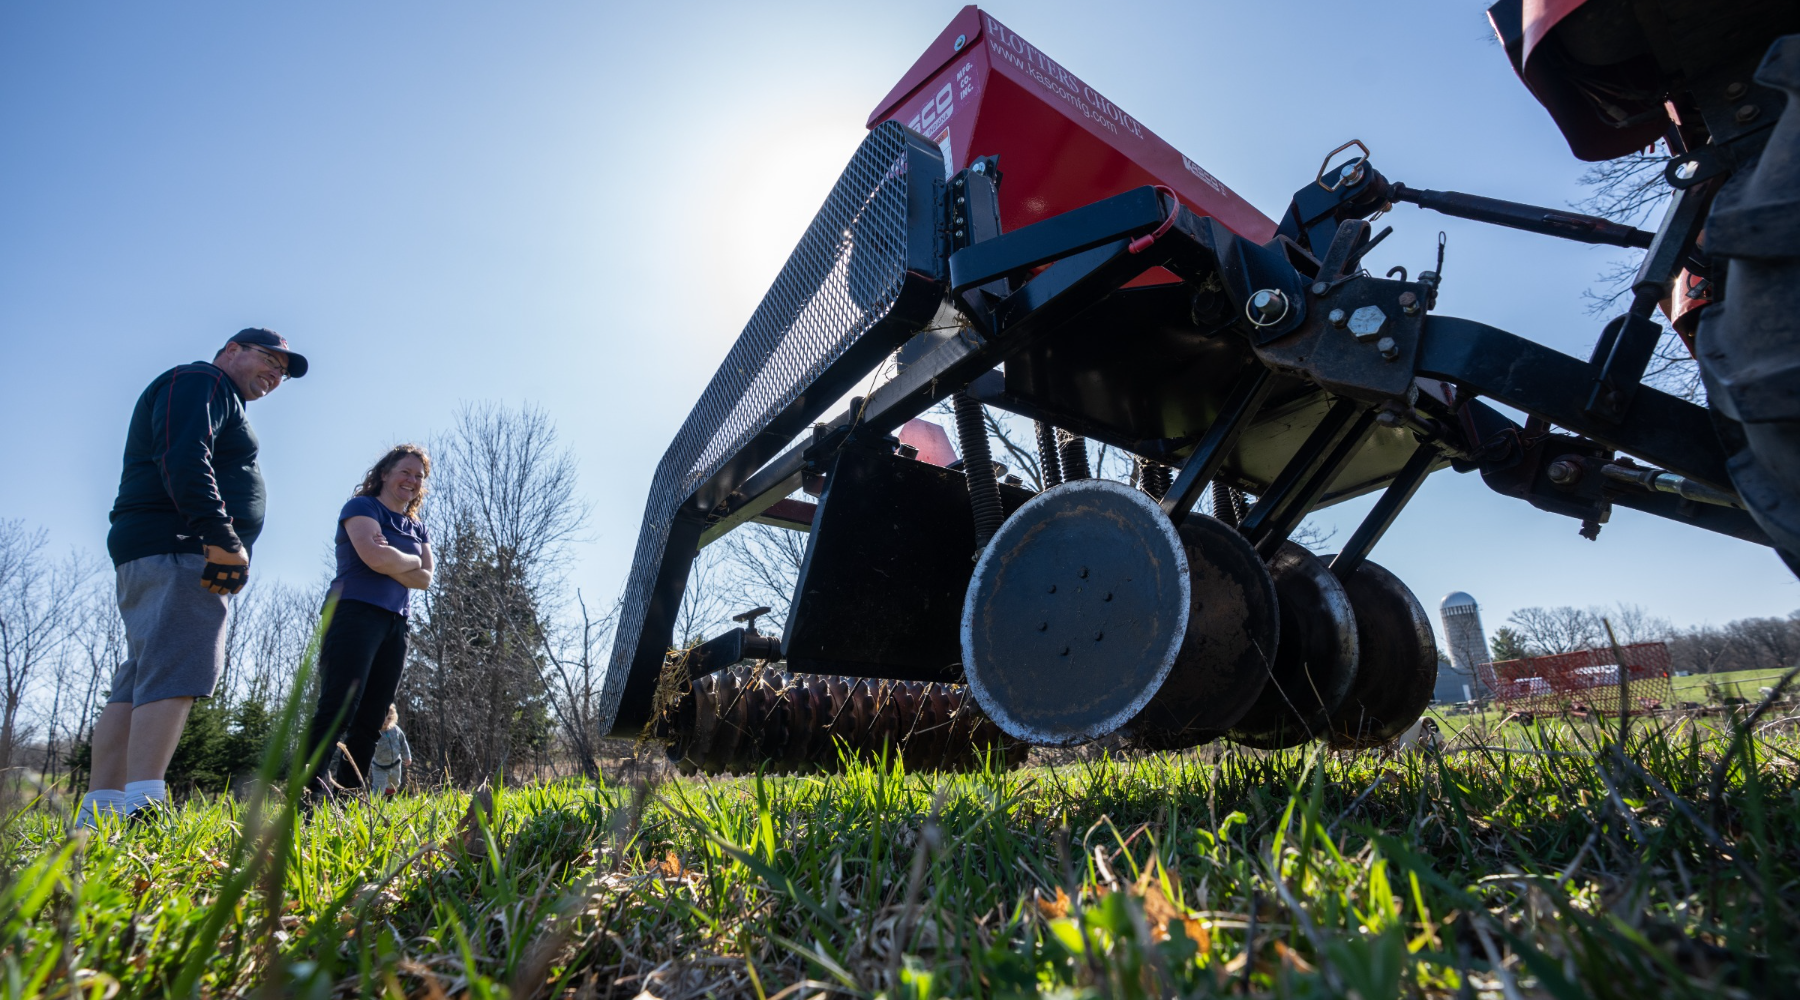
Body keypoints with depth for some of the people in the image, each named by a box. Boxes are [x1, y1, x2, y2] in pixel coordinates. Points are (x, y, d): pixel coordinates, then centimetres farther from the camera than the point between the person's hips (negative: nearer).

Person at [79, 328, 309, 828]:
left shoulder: (222, 404, 32)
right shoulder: (201, 381, 0)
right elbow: (183, 459, -17)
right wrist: (222, 537, -26)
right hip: (178, 548, -11)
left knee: (139, 681, 5)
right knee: (178, 670, -19)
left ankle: (98, 811, 5)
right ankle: (143, 807, -26)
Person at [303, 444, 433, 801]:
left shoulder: (418, 529, 22)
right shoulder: (362, 507, 3)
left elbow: (425, 579, 7)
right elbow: (375, 557, -15)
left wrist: (391, 562, -7)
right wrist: (411, 561, 3)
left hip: (396, 625, 7)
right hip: (355, 613, -7)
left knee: (370, 721, 2)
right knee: (338, 710, -16)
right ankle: (307, 795, -20)